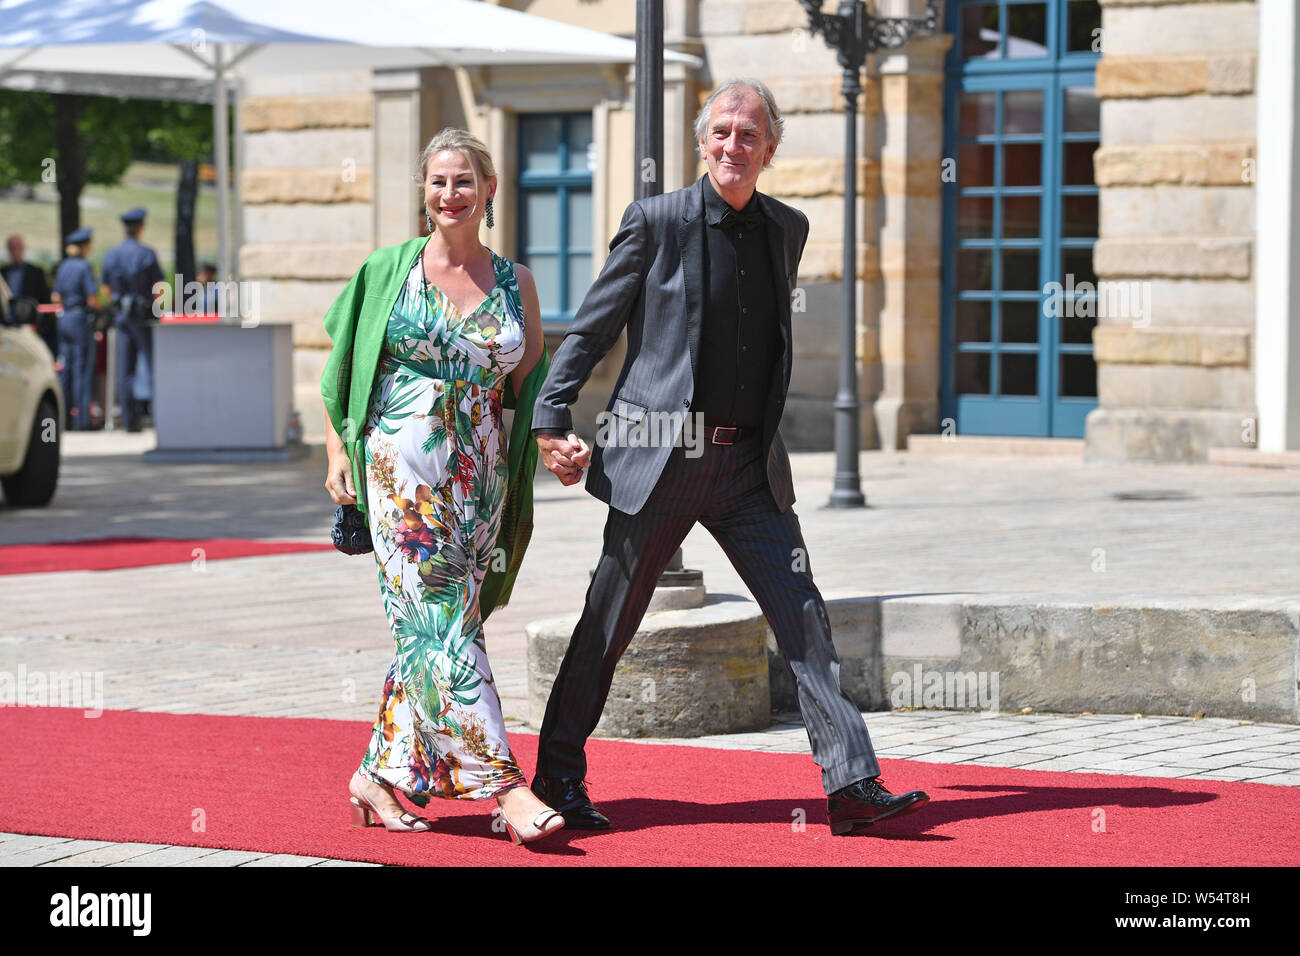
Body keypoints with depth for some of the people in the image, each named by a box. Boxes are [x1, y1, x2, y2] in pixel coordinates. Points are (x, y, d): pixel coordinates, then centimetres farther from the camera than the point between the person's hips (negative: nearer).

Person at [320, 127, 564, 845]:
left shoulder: (514, 282, 9)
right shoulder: (387, 271, 3)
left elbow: (531, 388, 12)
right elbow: (341, 368, 8)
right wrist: (338, 453, -1)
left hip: (479, 481, 3)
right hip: (402, 469, -3)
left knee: (432, 629, 3)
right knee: (440, 626, -12)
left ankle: (378, 774, 15)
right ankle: (504, 786, -15)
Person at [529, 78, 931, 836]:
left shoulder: (788, 229, 8)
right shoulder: (657, 221, -5)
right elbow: (590, 330, -1)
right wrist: (552, 422, -6)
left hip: (749, 464, 4)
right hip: (660, 460, -4)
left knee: (803, 616, -5)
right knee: (610, 624, 6)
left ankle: (853, 787, -6)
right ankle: (558, 778, 20)